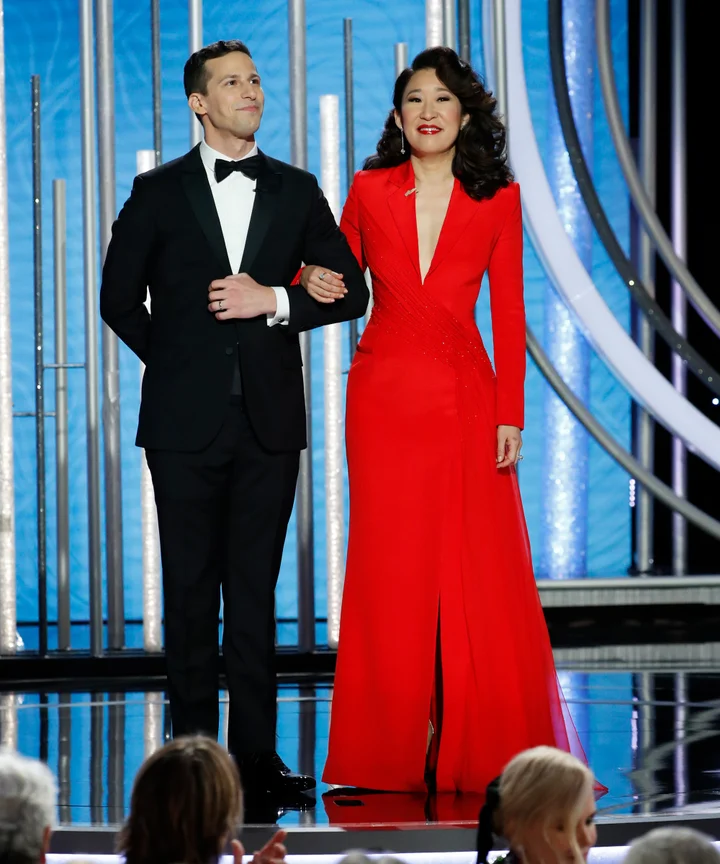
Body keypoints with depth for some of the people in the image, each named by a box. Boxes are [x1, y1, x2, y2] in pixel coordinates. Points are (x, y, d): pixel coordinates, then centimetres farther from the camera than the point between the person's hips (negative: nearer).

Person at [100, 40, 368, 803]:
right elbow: (119, 297, 8)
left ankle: (256, 755, 5)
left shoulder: (296, 192, 9)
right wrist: (175, 363, 4)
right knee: (191, 589, 3)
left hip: (268, 419, 1)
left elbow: (350, 290, 6)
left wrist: (275, 302, -8)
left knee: (255, 591, 3)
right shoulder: (159, 192, 4)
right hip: (185, 423, -1)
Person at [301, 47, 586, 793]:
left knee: (480, 571, -3)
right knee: (393, 570, 0)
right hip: (385, 393, 1)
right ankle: (399, 742, 7)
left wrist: (510, 414, -3)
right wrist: (315, 280, -6)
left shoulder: (498, 199, 3)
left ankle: (480, 745, 6)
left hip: (466, 395, -1)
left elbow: (508, 314, 3)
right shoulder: (369, 191, 5)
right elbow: (343, 275, 18)